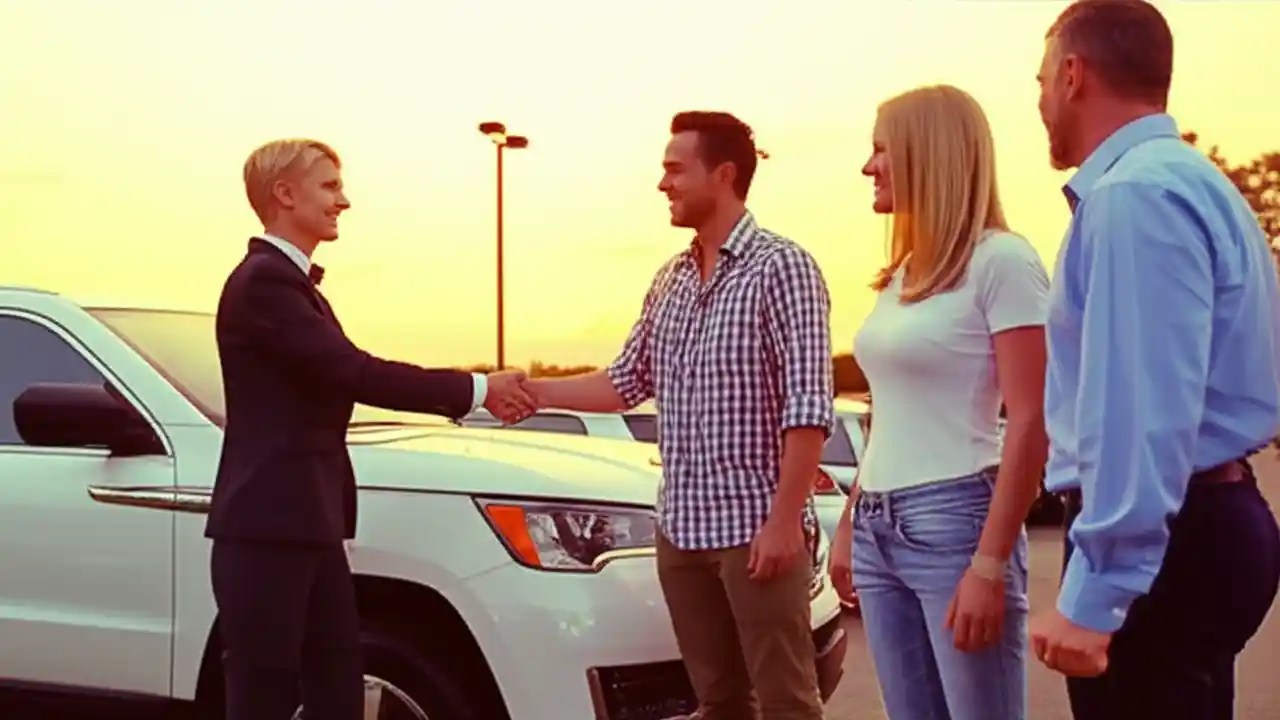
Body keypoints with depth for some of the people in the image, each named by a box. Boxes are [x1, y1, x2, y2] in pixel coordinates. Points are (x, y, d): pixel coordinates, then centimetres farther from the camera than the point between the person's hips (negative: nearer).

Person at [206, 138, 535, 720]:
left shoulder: (289, 281, 18)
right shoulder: (263, 282, -15)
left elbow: (346, 377, 14)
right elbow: (355, 373, -21)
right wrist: (475, 389, -15)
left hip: (305, 526, 10)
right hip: (266, 527, -10)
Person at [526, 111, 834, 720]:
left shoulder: (781, 267, -9)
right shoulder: (669, 279, 12)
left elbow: (808, 406, -15)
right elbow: (627, 382, 16)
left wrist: (783, 520, -19)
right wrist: (531, 390, 8)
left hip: (755, 526, -6)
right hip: (682, 529, 7)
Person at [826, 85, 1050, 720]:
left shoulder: (1000, 260, -9)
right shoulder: (902, 273, 14)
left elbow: (1031, 424, -14)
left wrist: (990, 563, -18)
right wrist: (849, 523, 18)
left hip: (953, 520, -7)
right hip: (879, 529, 8)